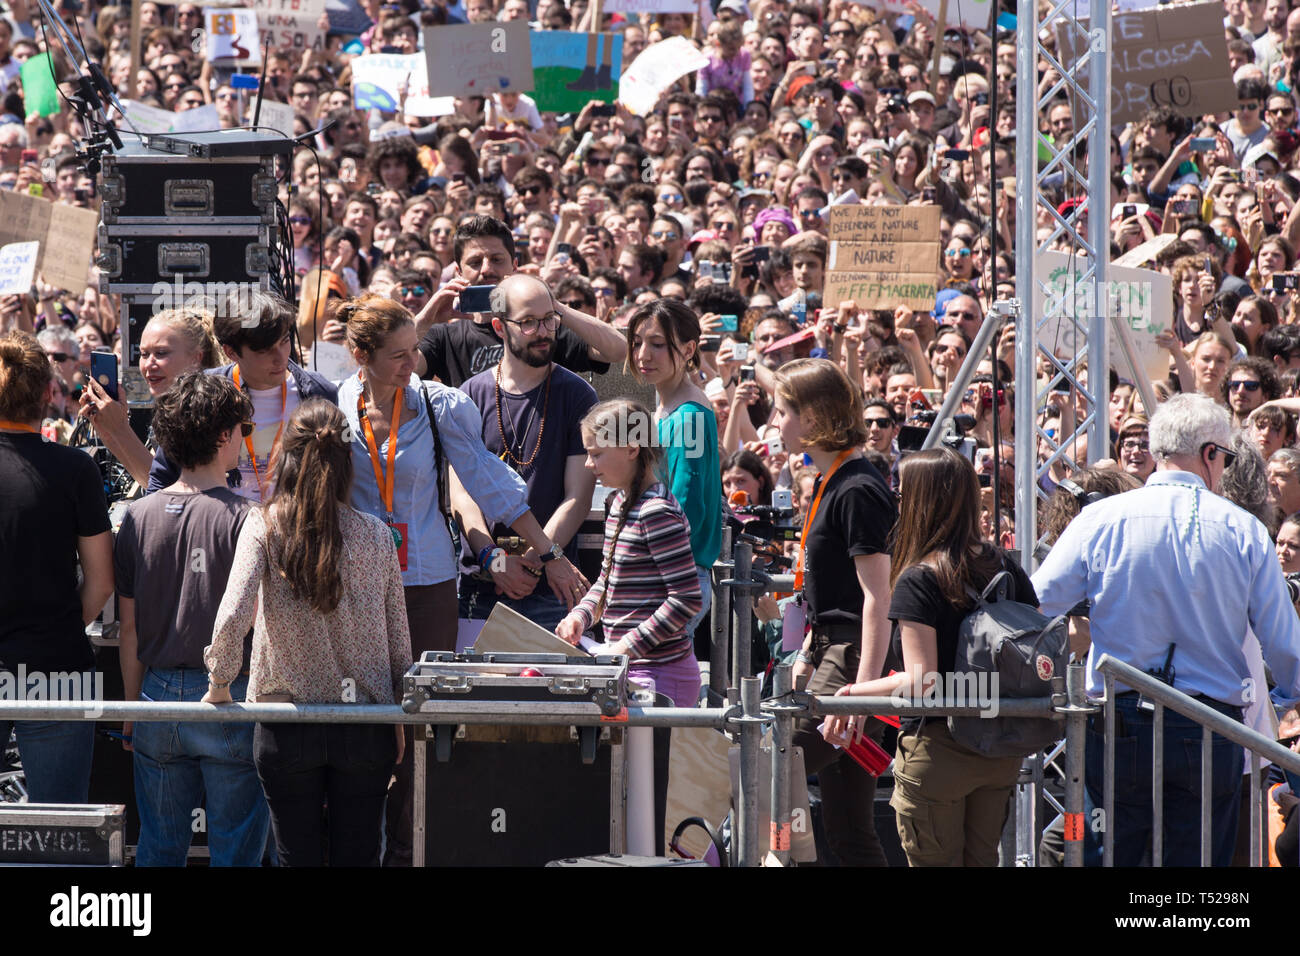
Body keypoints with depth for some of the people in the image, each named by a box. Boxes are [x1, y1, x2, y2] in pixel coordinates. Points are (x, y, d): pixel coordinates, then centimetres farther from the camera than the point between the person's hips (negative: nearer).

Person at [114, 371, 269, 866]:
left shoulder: (138, 518, 1)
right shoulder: (245, 519, -13)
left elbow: (129, 629, 6)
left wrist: (132, 709, 15)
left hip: (158, 696, 4)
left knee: (158, 845, 12)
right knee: (235, 847, 3)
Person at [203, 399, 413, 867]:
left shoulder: (264, 527, -10)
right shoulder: (376, 535, -4)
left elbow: (232, 617, -21)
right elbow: (398, 639, 4)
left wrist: (220, 681, -3)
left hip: (288, 732, -1)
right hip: (365, 730, 1)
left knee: (298, 857, 8)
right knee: (357, 857, 8)